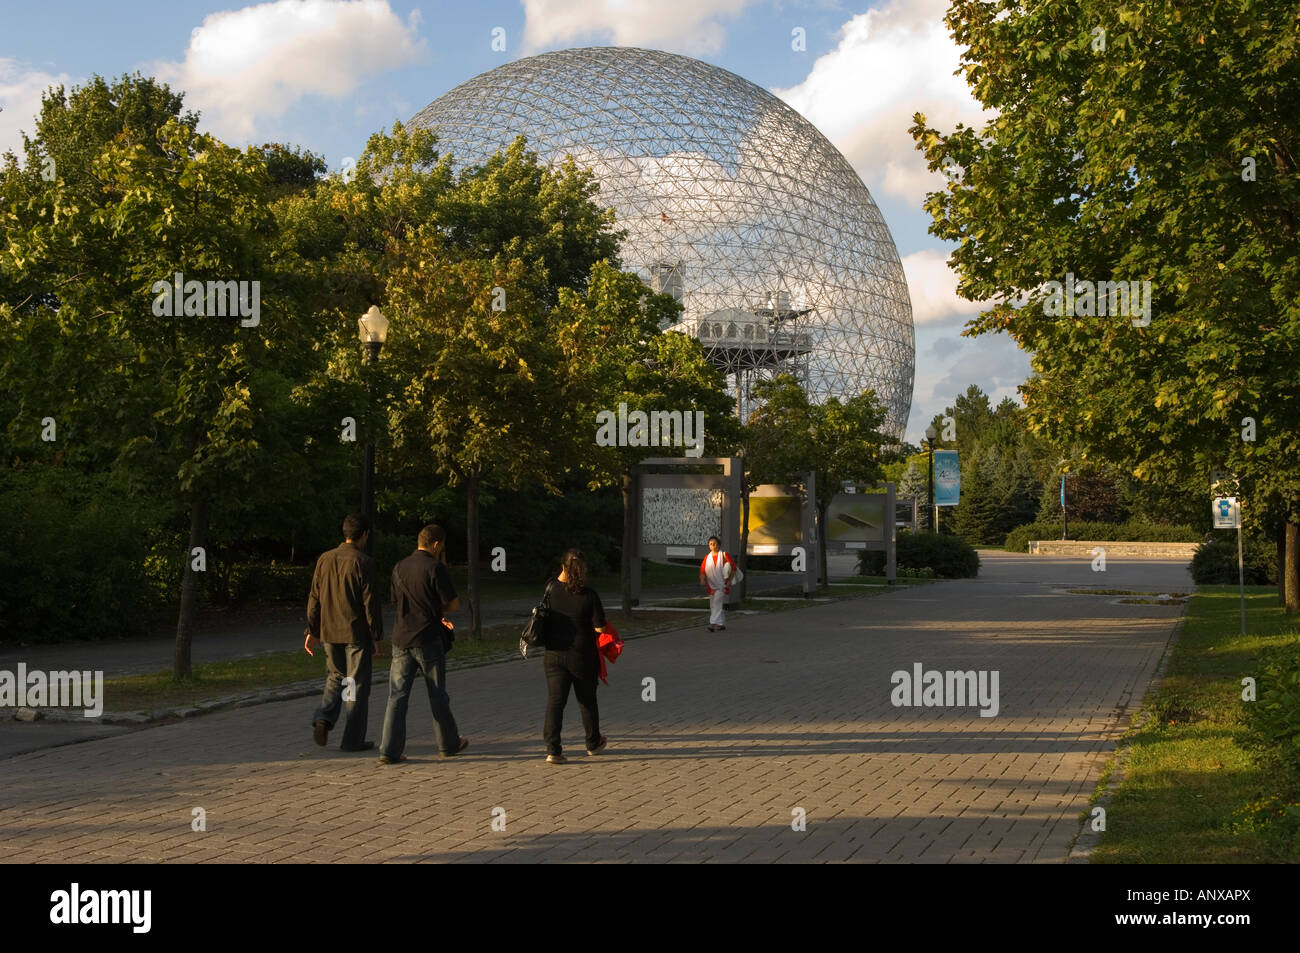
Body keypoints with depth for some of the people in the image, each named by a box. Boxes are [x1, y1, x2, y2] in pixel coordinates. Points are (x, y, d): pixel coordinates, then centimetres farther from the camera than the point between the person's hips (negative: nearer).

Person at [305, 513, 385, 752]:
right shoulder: (363, 563, -13)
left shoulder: (325, 559, 4)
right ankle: (353, 739, 7)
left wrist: (312, 632, 14)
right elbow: (371, 603, -13)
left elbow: (314, 599, 8)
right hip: (357, 633, -5)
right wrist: (378, 637, -7)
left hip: (330, 632, 5)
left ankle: (323, 718, -2)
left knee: (335, 677, 21)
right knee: (357, 684, 5)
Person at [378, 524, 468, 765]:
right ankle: (448, 743, 24)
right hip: (428, 640, -5)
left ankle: (389, 750, -4)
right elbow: (454, 604, -10)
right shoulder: (436, 568, -12)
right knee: (437, 695, 9)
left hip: (401, 639, 5)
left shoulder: (399, 568, 8)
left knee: (397, 694, 3)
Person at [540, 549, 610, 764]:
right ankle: (593, 743, 36)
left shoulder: (552, 589, -6)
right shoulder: (589, 595, -15)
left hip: (554, 655, 2)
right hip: (582, 655, -1)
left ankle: (553, 749, -10)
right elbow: (600, 628, -11)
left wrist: (563, 572, 21)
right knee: (587, 700, 17)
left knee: (555, 700, 1)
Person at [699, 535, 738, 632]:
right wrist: (702, 580, -15)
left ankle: (714, 623, -22)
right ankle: (722, 624, 21)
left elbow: (733, 568, -3)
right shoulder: (707, 558, 8)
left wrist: (729, 580, -10)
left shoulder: (724, 555, -4)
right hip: (711, 585, 5)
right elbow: (702, 570, 4)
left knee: (717, 603, -17)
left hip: (722, 584, -5)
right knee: (713, 605, 9)